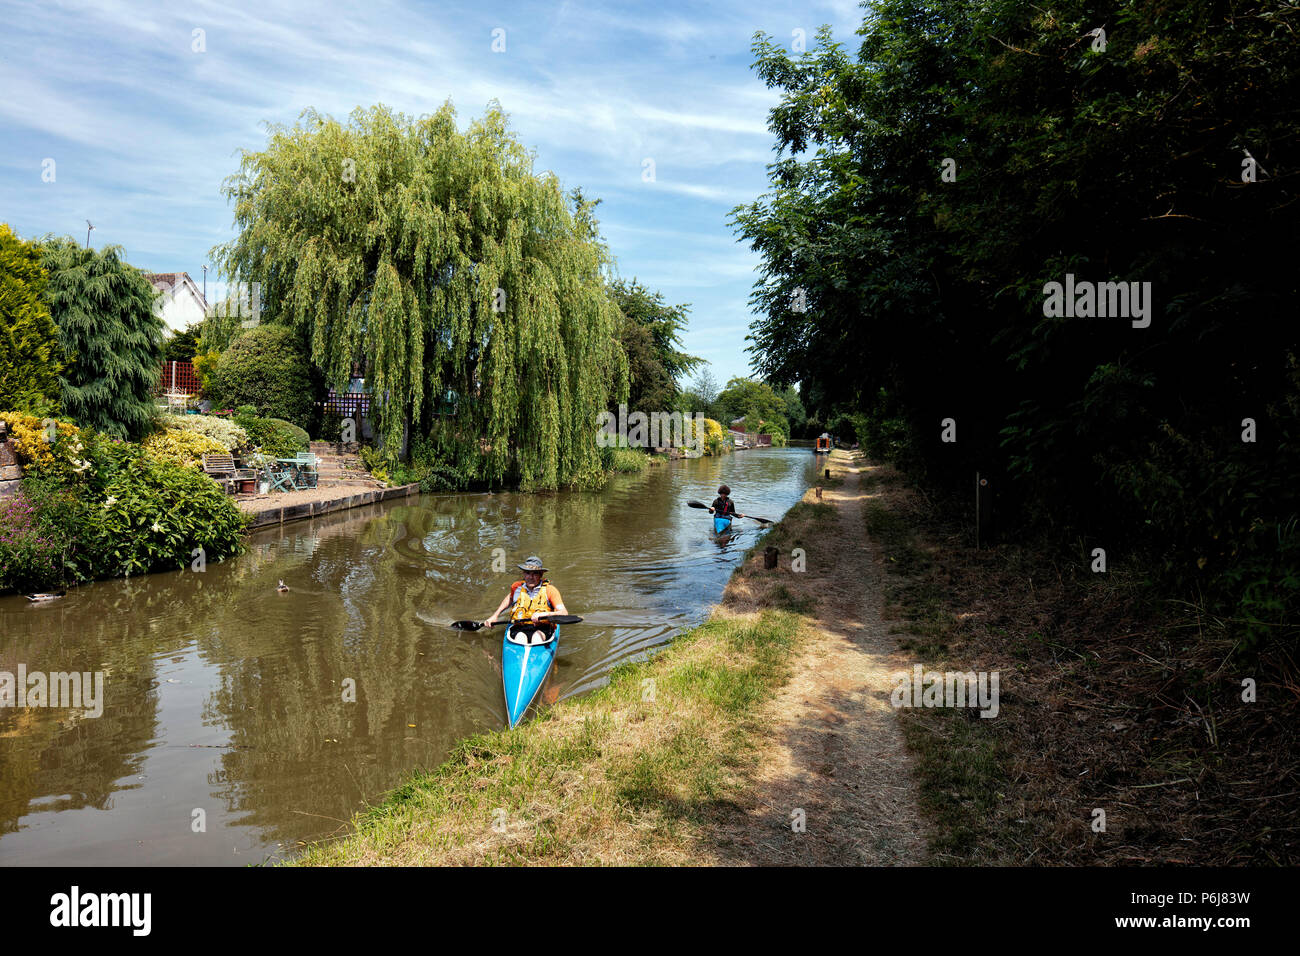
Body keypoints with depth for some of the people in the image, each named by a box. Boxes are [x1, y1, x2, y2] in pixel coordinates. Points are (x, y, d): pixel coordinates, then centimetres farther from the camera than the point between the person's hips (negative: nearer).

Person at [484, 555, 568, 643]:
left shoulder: (549, 589, 0)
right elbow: (510, 597, 36)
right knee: (520, 637, -33)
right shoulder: (517, 587, 10)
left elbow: (564, 613, -11)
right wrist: (495, 616, 31)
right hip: (520, 629, 2)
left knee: (537, 636, -36)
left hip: (542, 630, -2)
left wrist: (543, 614, -26)